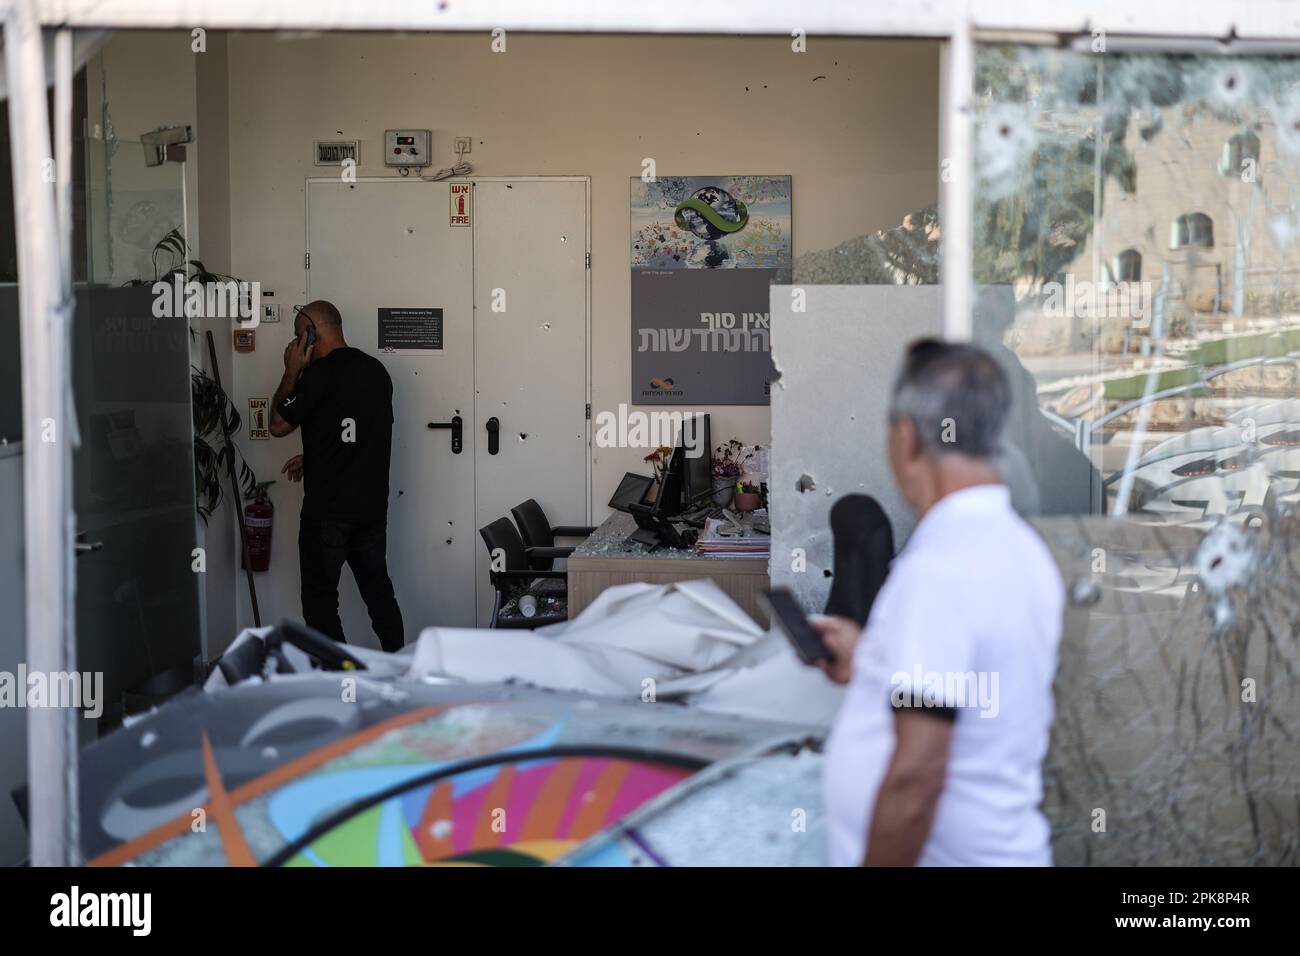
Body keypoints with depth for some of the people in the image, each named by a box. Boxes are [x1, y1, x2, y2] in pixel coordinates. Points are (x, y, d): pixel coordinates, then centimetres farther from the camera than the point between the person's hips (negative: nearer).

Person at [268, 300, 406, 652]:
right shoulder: (376, 370, 8)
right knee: (378, 589, 16)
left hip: (327, 510, -7)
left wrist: (291, 372, 2)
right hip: (373, 505, 7)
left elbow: (278, 425, -5)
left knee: (320, 599, 3)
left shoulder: (320, 374, -15)